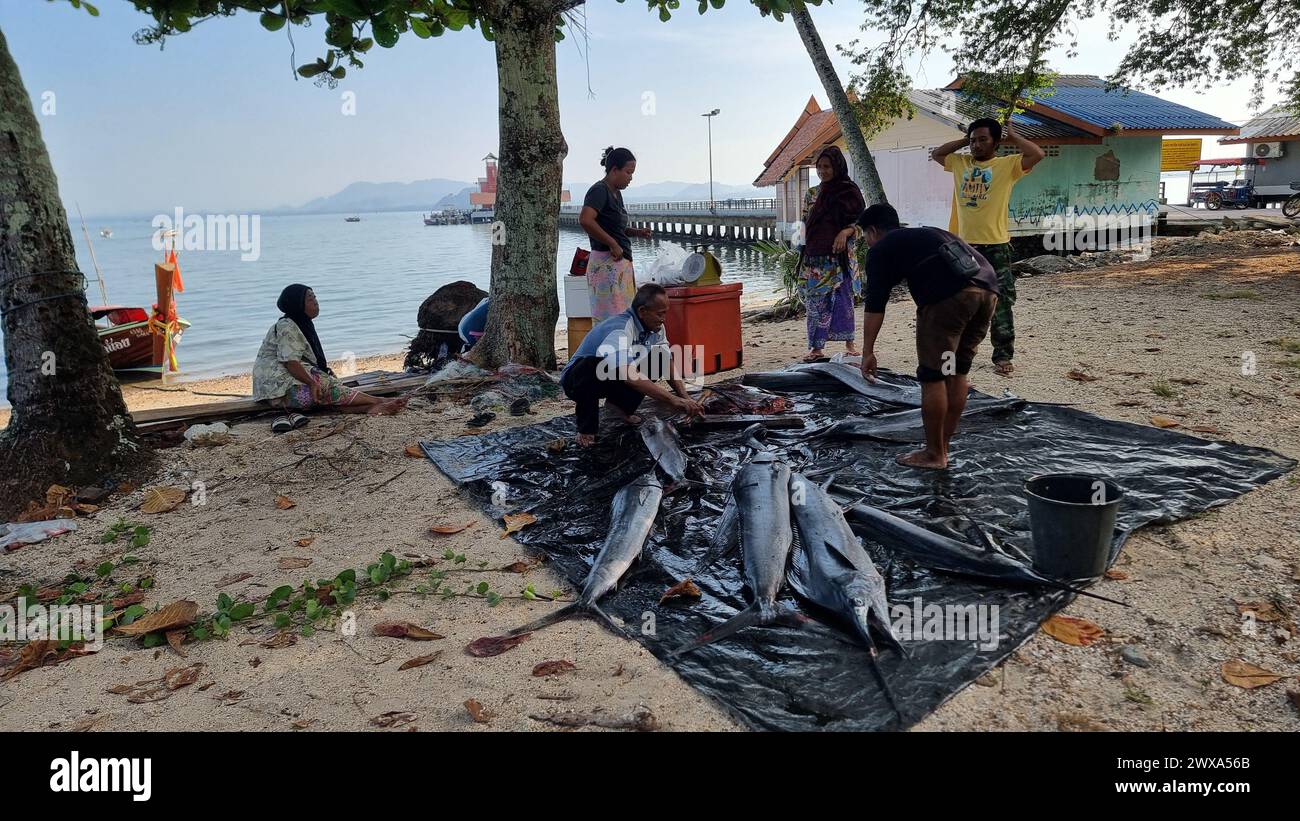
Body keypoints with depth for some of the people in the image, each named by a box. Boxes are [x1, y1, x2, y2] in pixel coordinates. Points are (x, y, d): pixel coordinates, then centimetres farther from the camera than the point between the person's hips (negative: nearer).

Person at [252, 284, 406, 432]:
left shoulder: (304, 325, 17)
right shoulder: (286, 327, -13)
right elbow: (290, 362, -23)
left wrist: (326, 371, 1)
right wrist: (312, 383, -33)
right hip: (280, 386, -8)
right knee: (326, 388, -23)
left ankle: (369, 407, -41)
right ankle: (379, 401, -34)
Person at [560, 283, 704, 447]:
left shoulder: (656, 328, -8)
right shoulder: (620, 329, -34)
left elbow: (669, 362, -2)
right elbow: (629, 376, -46)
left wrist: (685, 397, -18)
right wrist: (673, 400, -46)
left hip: (614, 380, 8)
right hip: (577, 378, -7)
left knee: (661, 356, -9)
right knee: (594, 365, -42)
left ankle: (620, 405, 5)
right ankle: (586, 428, -19)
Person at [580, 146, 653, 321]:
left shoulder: (616, 193, 17)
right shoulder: (599, 191, -11)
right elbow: (585, 220, -28)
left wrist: (636, 232, 10)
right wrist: (613, 244, -21)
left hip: (621, 263, 10)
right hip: (607, 264, -10)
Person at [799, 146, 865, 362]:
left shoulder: (849, 190, -4)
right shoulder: (818, 192, 14)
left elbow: (859, 221, -6)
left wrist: (845, 232, -27)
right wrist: (805, 257, 16)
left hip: (838, 256, -5)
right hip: (815, 258, 5)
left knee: (842, 299, 0)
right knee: (816, 301, 4)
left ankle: (849, 342, 12)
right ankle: (817, 347, 8)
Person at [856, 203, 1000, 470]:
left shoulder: (881, 249, 15)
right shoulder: (927, 234, 36)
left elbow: (875, 305, 9)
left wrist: (868, 352, 13)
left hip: (949, 296, -8)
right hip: (988, 288, 8)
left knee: (932, 376, 3)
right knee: (957, 373, 17)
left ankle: (934, 455, 12)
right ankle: (942, 447, 27)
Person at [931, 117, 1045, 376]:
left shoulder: (1007, 164, -1)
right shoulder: (960, 163, 12)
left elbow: (1038, 154, -13)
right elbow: (936, 153, 23)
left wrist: (1012, 136, -1)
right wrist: (964, 140, 13)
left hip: (995, 247, -4)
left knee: (1001, 305, -2)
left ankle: (1003, 357, 4)